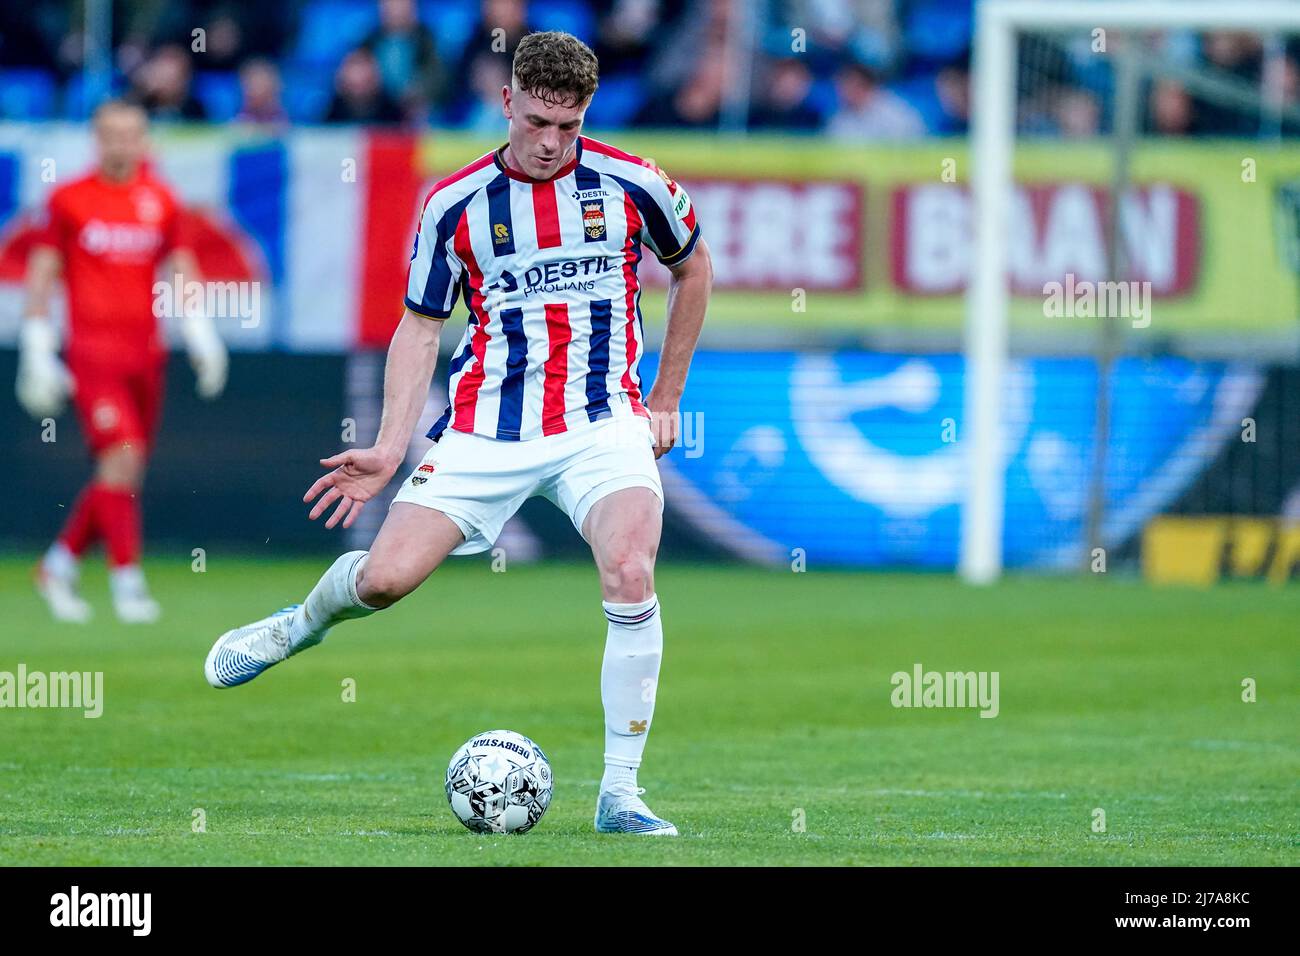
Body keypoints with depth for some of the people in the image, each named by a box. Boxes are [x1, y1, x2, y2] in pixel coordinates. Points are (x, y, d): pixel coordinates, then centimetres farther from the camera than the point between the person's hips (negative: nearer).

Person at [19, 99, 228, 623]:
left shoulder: (160, 202, 9)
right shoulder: (68, 200, -1)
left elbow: (181, 269, 15)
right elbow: (42, 272, 1)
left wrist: (203, 338, 6)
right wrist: (37, 354, -3)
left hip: (145, 352, 4)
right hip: (92, 351, -4)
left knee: (122, 474, 6)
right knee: (121, 456, -17)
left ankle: (60, 564, 24)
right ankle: (127, 581, -14)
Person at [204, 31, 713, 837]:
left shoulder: (633, 185, -2)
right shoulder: (456, 203, 0)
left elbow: (693, 268, 17)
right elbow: (421, 325, 8)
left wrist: (666, 398, 15)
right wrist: (391, 448, 0)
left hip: (603, 422, -1)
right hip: (488, 427, 1)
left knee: (631, 574, -25)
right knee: (386, 575, -10)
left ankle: (620, 795, -15)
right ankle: (304, 623, 30)